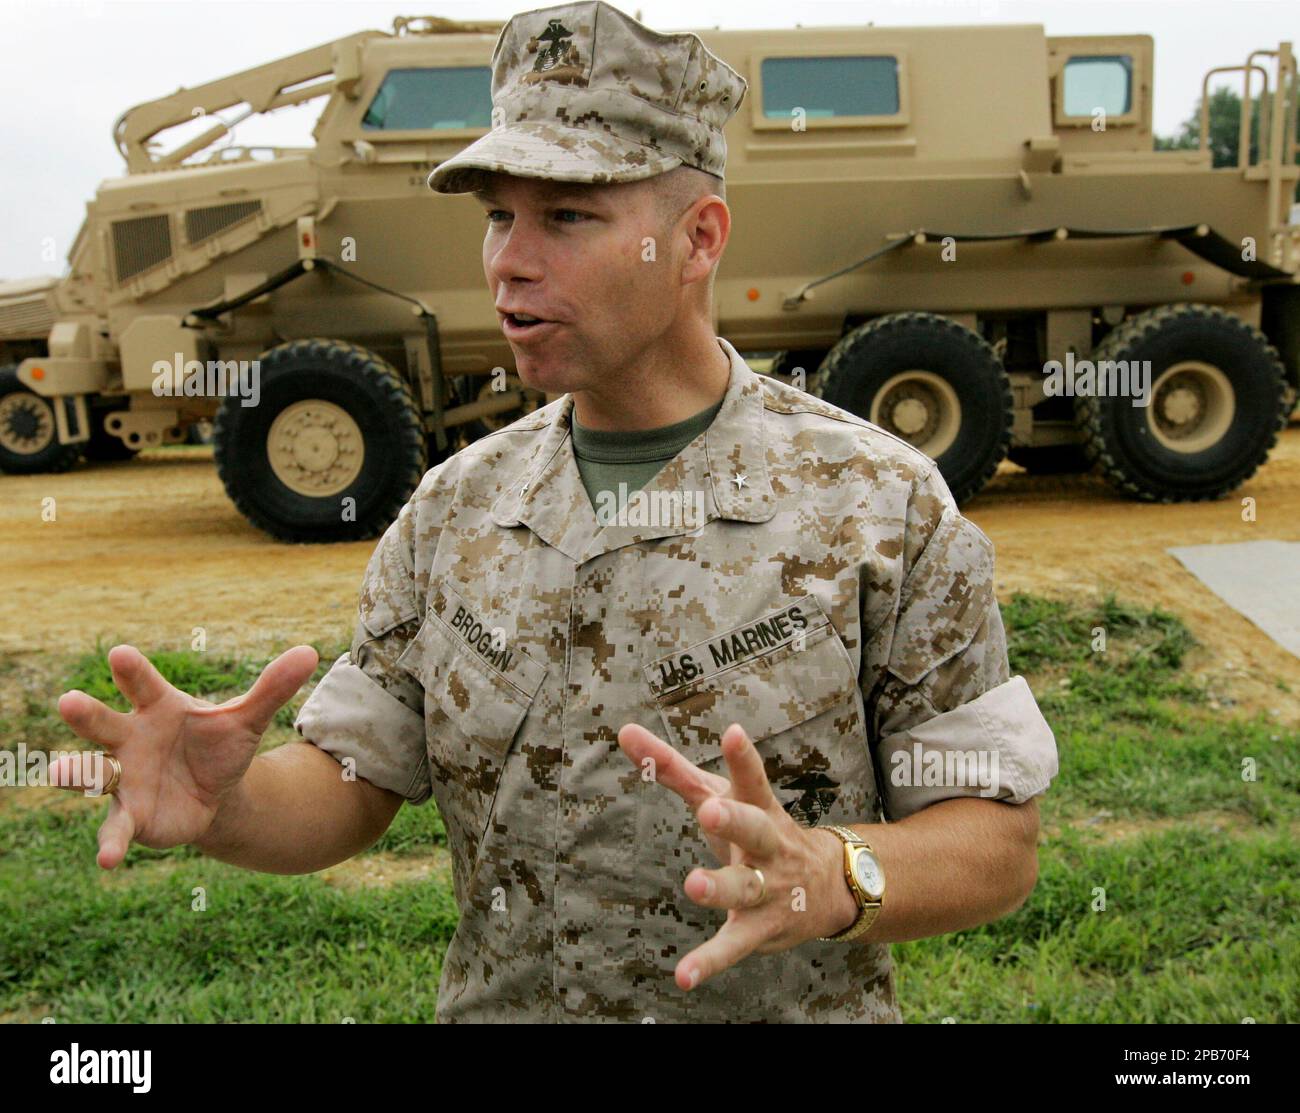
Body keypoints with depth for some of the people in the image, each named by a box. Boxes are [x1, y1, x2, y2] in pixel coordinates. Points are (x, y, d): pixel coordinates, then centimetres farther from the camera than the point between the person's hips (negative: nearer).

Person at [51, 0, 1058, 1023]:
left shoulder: (884, 504, -16)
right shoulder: (456, 507, -4)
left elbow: (1000, 846, -13)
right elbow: (348, 791, -1)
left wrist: (830, 879, -33)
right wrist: (224, 804, -22)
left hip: (795, 1006, -3)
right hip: (494, 1000, 4)